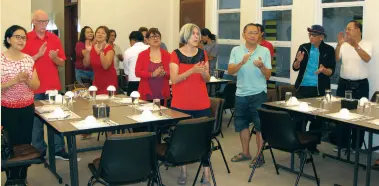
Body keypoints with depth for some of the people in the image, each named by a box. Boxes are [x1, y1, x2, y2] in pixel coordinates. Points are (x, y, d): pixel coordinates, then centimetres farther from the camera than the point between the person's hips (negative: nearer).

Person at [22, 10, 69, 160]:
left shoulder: (54, 39, 5)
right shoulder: (25, 39, -3)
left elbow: (62, 63, 5)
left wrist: (55, 58, -16)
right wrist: (38, 55, -19)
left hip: (53, 86, 3)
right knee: (36, 119, 6)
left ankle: (59, 150, 13)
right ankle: (39, 151, 18)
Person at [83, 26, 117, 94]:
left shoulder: (109, 49, -12)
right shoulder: (92, 47, 3)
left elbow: (105, 66, -24)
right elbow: (86, 64, -1)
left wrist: (101, 51, -30)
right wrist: (87, 51, -13)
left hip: (109, 81, -4)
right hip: (96, 80, 5)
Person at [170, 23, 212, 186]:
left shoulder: (203, 54, 6)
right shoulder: (176, 54, -4)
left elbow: (207, 79, 7)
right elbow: (174, 79, -13)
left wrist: (203, 72, -16)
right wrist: (192, 70, -27)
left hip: (201, 103, 2)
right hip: (181, 104, -2)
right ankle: (183, 171, 22)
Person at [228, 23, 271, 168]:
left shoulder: (265, 51, -3)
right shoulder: (236, 50, 2)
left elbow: (268, 76, -4)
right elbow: (230, 71, -8)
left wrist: (261, 66, -24)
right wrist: (242, 63, -25)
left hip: (259, 94, -3)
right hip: (241, 94, 3)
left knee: (260, 125, 2)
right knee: (241, 124, 13)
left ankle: (259, 155, 15)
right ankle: (245, 153, 30)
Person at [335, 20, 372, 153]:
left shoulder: (366, 45, -3)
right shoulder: (344, 45, 3)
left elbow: (367, 59, -20)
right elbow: (335, 59, -8)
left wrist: (356, 45, -32)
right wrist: (339, 44, -20)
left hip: (360, 85, -2)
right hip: (344, 84, 3)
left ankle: (356, 146, 14)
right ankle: (342, 144, 18)